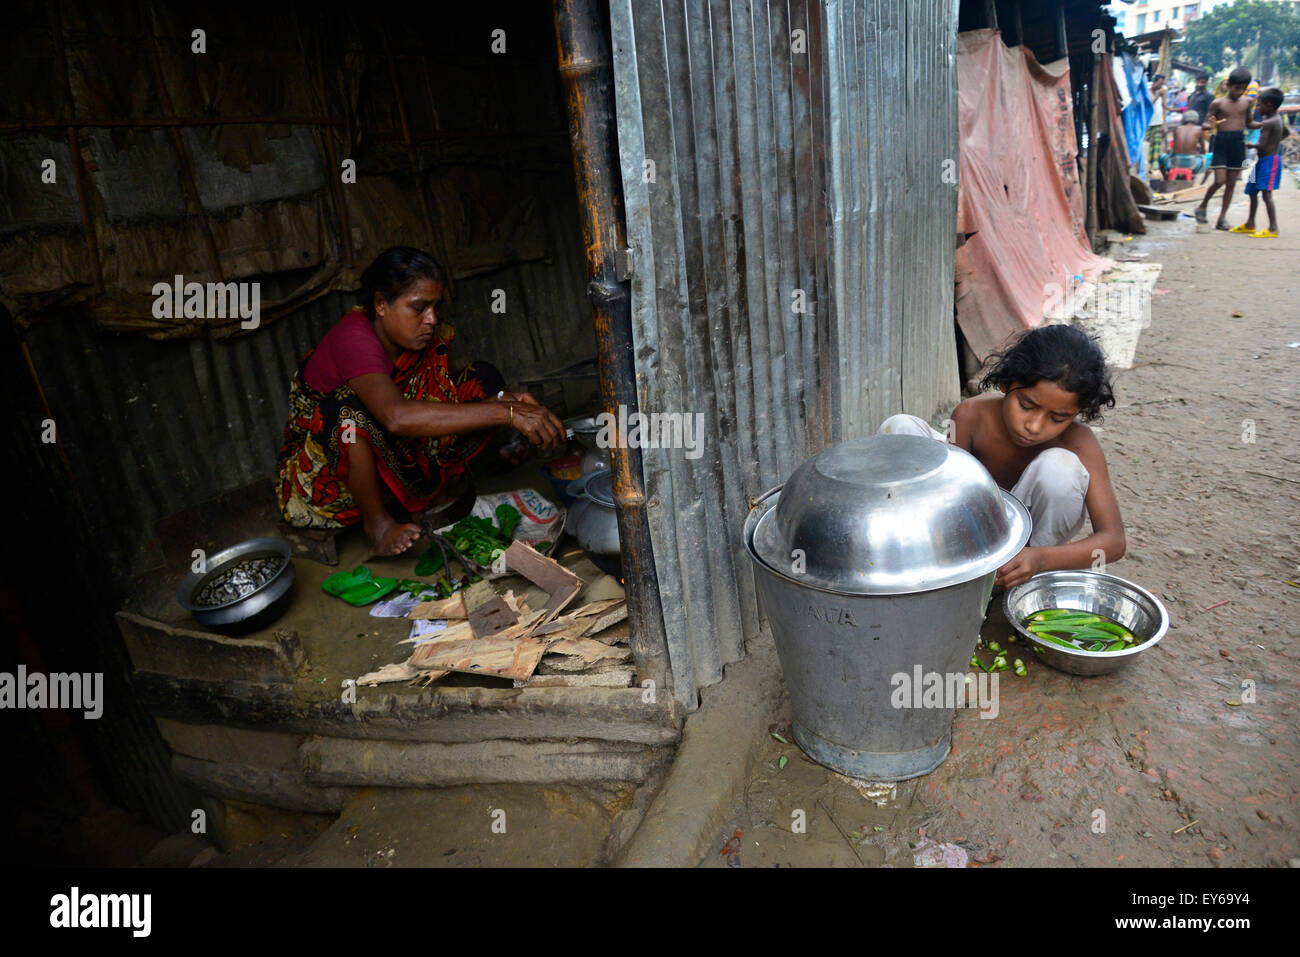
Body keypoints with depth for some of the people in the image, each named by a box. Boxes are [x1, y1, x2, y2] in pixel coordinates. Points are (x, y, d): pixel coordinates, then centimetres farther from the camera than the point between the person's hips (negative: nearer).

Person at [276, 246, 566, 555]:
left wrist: (505, 399, -27)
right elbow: (396, 416, -47)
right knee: (354, 405, -39)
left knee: (481, 378, -8)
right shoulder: (353, 339, -28)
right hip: (318, 471, -6)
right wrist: (506, 413, -49)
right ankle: (377, 521, -18)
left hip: (386, 458, 6)